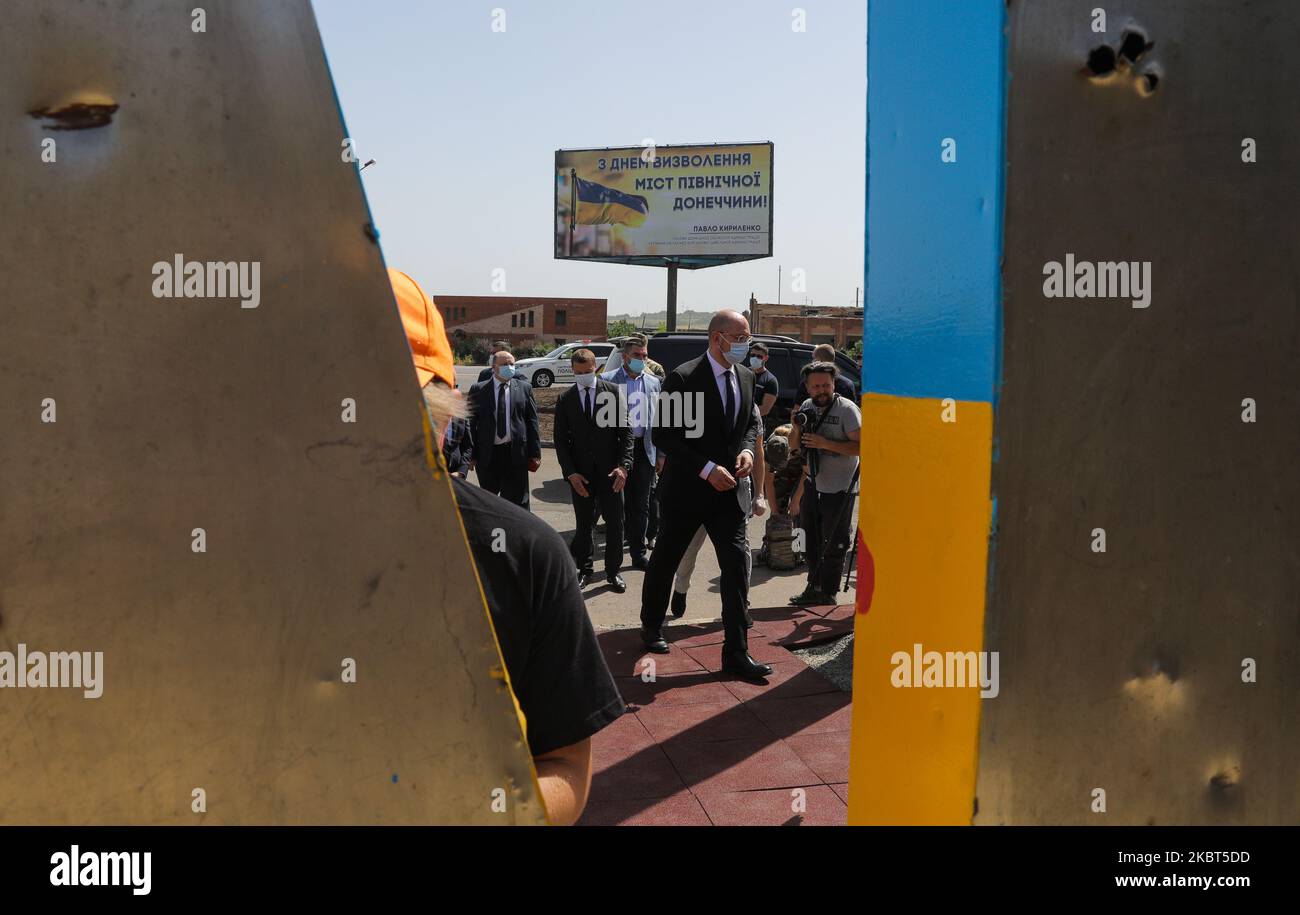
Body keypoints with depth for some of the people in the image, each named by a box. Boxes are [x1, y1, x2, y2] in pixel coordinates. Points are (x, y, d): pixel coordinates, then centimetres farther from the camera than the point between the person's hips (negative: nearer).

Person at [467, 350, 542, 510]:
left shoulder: (524, 388, 5)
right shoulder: (478, 390, 3)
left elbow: (532, 422, 4)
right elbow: (471, 424, 2)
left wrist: (535, 453, -1)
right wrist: (471, 455, -4)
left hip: (516, 453, 0)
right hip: (487, 454, 0)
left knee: (517, 500, 3)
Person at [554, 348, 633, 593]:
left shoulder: (614, 392, -1)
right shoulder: (565, 400, 3)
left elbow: (626, 431, -3)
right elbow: (561, 440, 3)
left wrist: (624, 465, -13)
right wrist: (570, 473, -7)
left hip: (610, 471, -1)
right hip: (580, 473, 1)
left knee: (615, 523, 5)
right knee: (583, 525, 9)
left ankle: (613, 571, 19)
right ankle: (583, 569, 23)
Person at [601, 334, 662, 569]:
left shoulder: (653, 383, 11)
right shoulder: (608, 381, -1)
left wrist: (660, 453, 9)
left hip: (644, 449, 4)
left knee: (640, 505, 9)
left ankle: (638, 554, 18)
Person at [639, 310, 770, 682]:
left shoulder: (745, 376, 4)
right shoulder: (683, 378, -15)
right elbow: (665, 435, -16)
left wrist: (747, 449, -5)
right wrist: (707, 469, -21)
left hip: (727, 488, 5)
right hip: (686, 489, -4)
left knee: (736, 563, -5)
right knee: (665, 560, 13)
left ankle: (735, 653, 0)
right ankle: (651, 625, 37)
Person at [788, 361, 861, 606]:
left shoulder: (847, 409, -15)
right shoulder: (806, 407, 6)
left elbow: (861, 447, -21)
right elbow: (793, 445, 11)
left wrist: (825, 443, -26)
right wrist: (797, 427, -10)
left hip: (838, 489, -7)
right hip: (813, 484, 7)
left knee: (833, 546, 1)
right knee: (812, 541, 16)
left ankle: (828, 595, 12)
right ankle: (813, 589, 29)